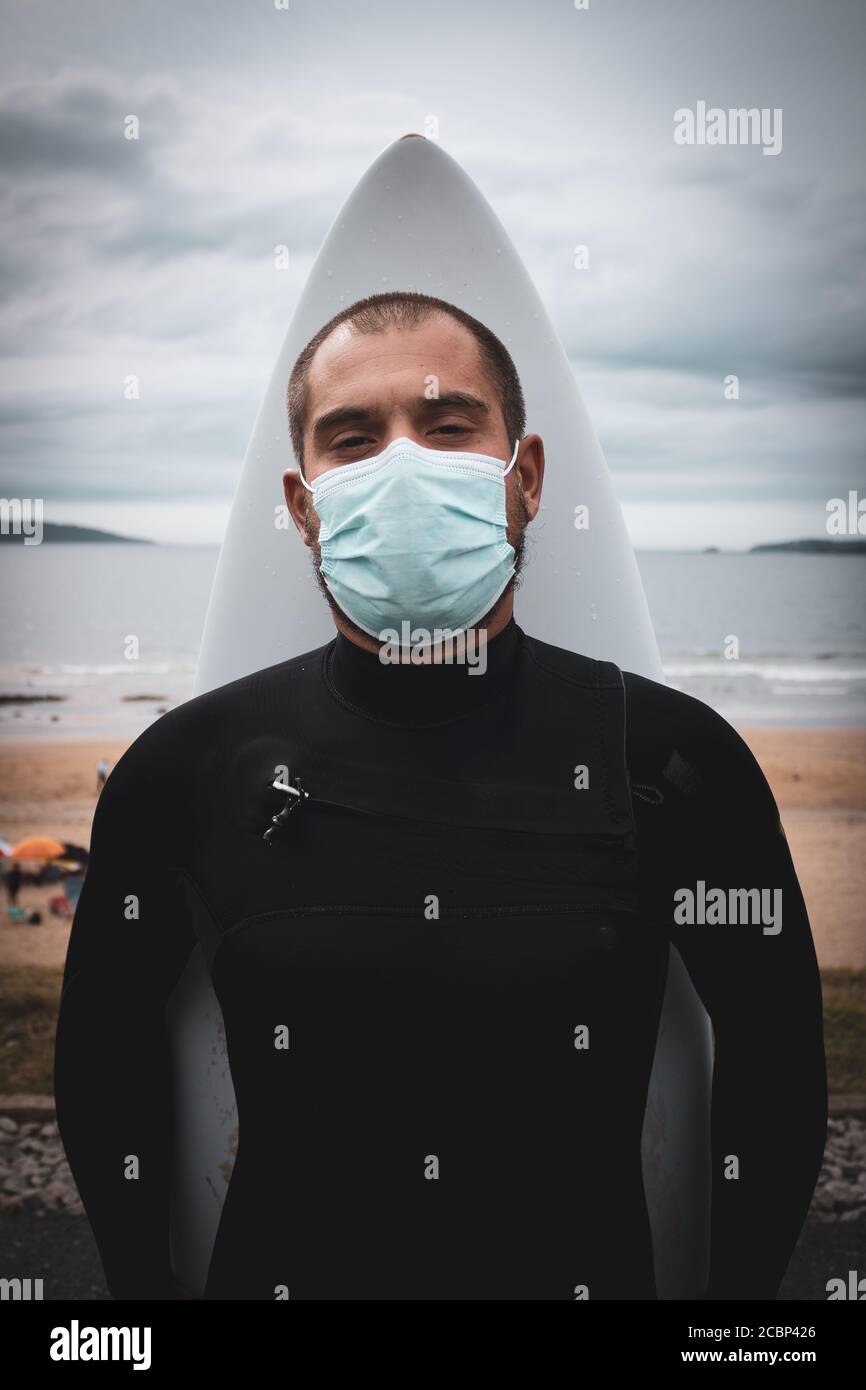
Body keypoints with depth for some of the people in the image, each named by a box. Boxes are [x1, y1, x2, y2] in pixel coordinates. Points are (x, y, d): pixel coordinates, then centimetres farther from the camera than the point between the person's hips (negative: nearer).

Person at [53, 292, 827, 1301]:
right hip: (275, 1272, 1)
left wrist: (736, 1290, 0)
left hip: (594, 1273, 0)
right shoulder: (189, 765, -11)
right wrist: (145, 1285, 3)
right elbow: (103, 1051, 3)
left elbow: (775, 1056, 0)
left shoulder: (678, 758, -13)